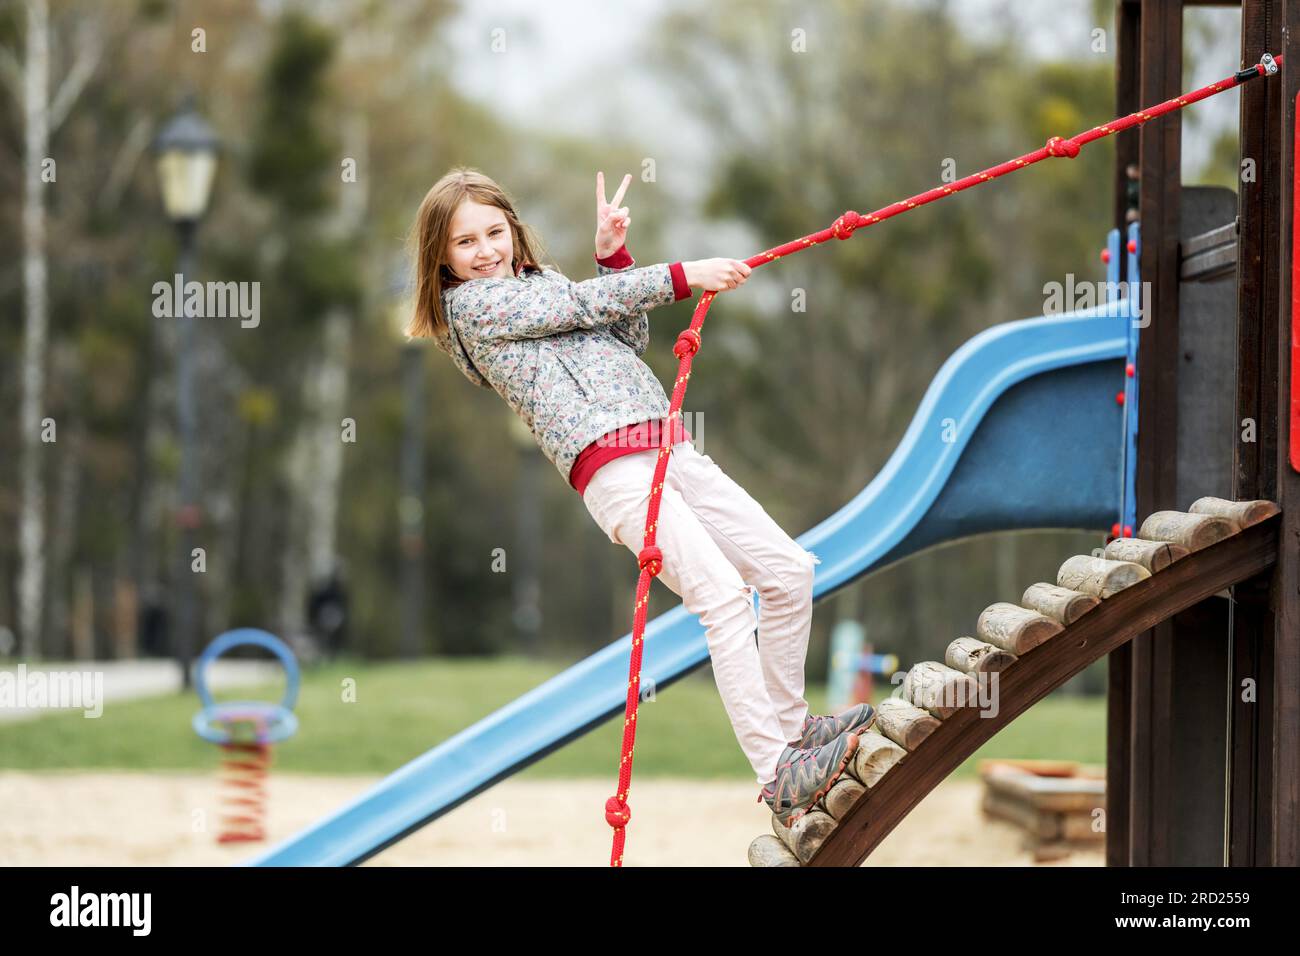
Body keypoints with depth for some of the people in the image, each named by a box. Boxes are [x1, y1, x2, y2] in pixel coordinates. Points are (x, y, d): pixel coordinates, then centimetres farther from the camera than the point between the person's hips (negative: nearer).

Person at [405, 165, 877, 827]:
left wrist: (613, 256, 13)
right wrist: (684, 277, 0)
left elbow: (631, 337, 23)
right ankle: (777, 775, -28)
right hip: (611, 468, -8)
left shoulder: (540, 280, 27)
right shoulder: (469, 303, 4)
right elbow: (582, 303, -1)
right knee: (723, 593, -23)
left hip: (667, 445, 8)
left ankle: (789, 726, 19)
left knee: (789, 569, 4)